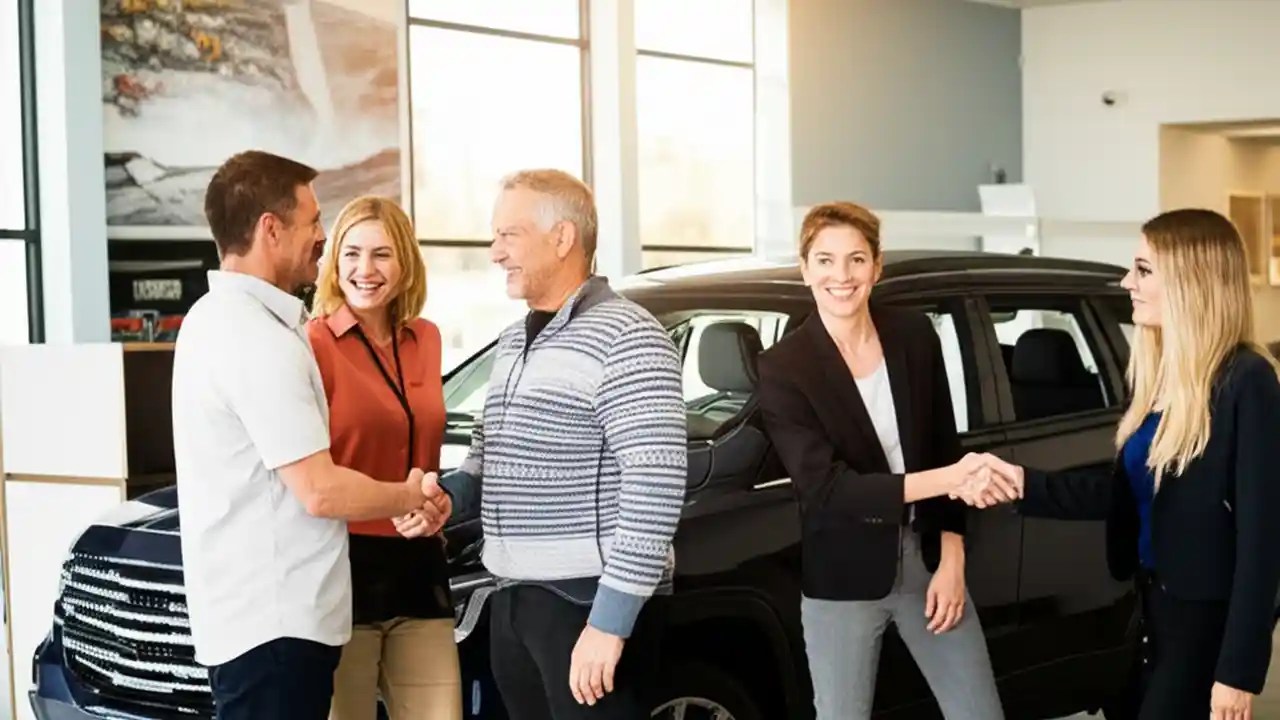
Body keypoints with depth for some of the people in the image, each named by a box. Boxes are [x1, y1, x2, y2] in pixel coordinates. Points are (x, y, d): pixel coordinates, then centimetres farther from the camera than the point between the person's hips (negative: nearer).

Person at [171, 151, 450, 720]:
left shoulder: (216, 317, 13)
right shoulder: (259, 338, -19)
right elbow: (319, 490, -21)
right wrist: (413, 497, -3)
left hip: (240, 610, 10)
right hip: (275, 620, -10)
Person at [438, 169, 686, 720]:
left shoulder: (625, 337, -13)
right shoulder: (512, 343, 16)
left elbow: (656, 487, -20)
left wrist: (610, 620, -22)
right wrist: (444, 497, 2)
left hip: (588, 603, -8)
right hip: (513, 602, 8)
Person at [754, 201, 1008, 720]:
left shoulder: (915, 336, -1)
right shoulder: (784, 368, -13)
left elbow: (945, 451, 6)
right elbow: (826, 487, -20)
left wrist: (951, 560, -1)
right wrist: (942, 480, -29)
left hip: (927, 561, 4)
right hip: (843, 580, -3)